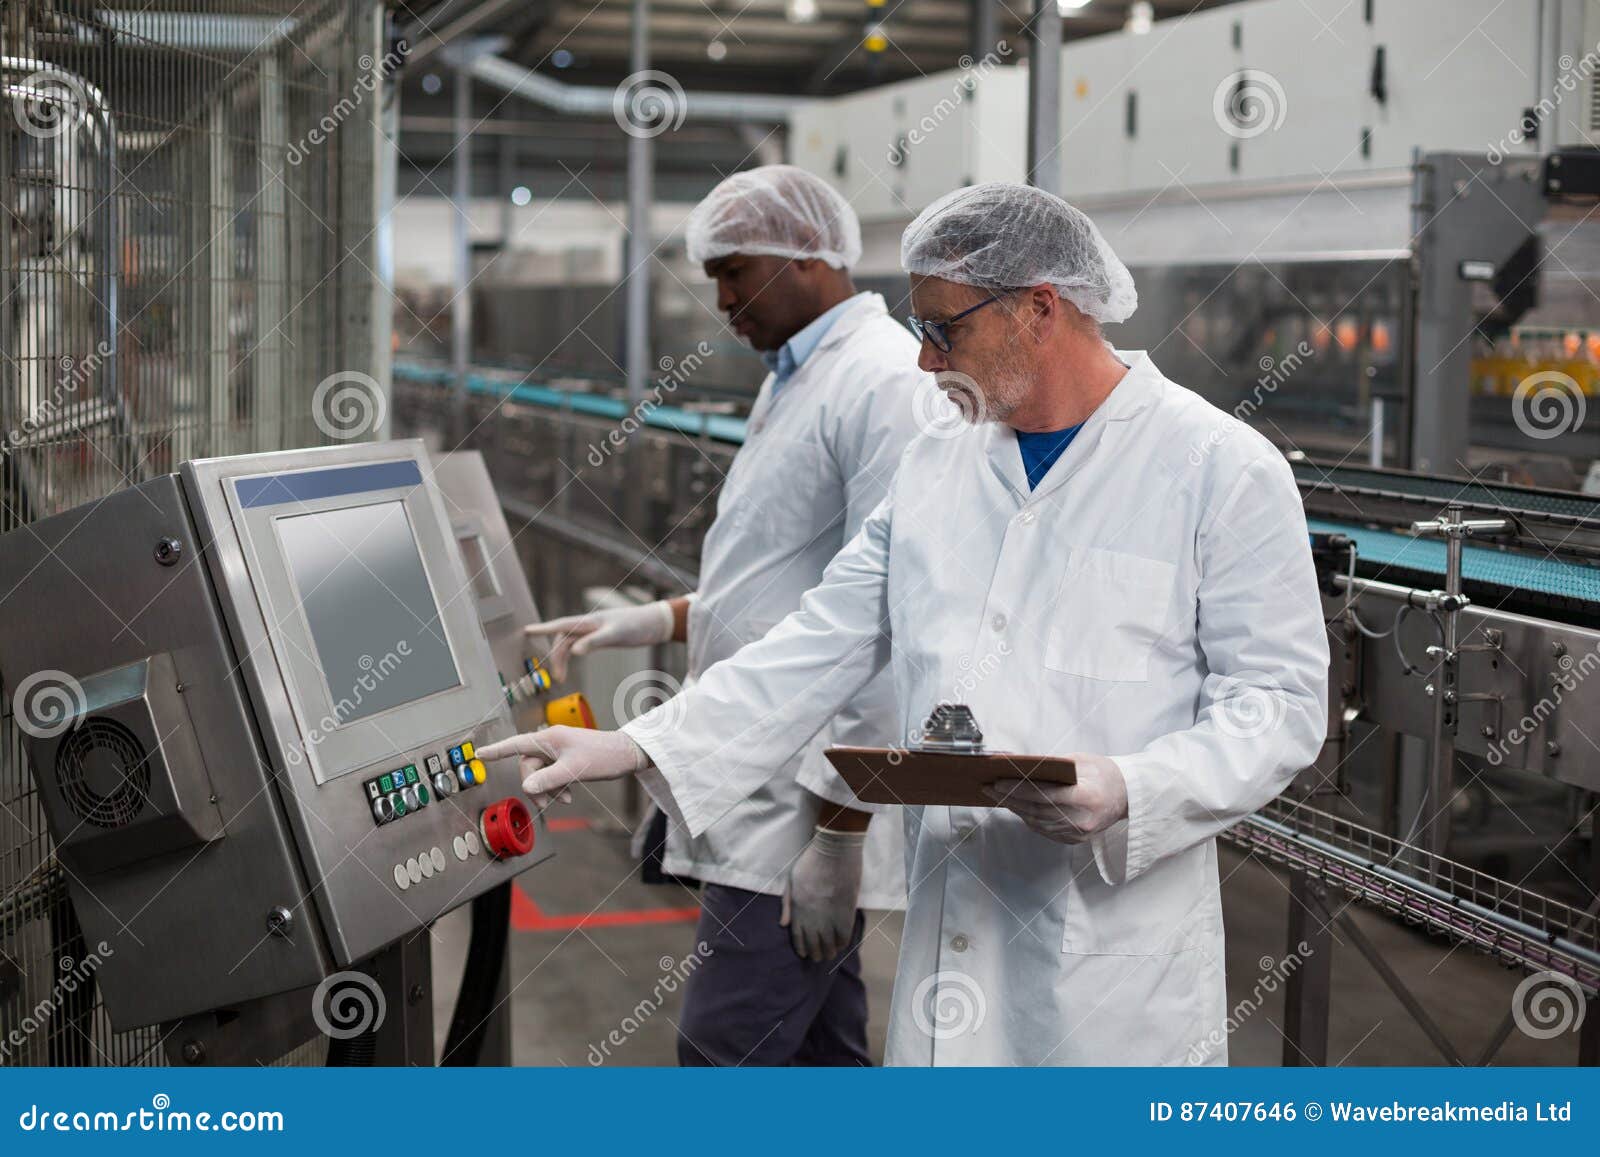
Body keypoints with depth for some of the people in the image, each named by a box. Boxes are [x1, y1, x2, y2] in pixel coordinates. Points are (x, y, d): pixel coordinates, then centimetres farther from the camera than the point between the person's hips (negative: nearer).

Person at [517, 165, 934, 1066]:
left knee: (726, 1058, -8)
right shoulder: (792, 380, 17)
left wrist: (837, 833, -21)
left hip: (813, 805, -10)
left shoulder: (887, 387, -16)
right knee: (820, 1051, 16)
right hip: (765, 789, 10)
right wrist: (656, 621, 12)